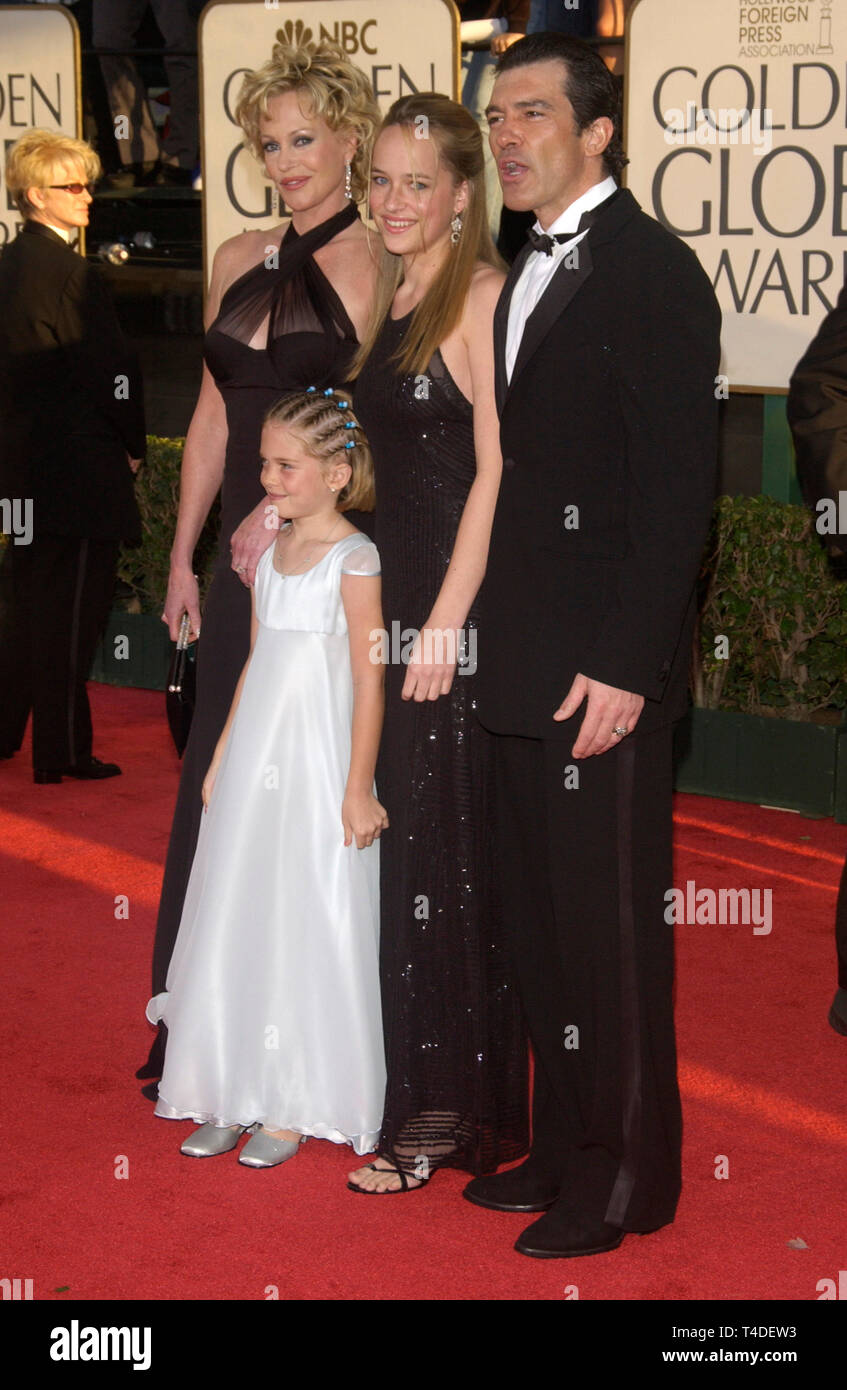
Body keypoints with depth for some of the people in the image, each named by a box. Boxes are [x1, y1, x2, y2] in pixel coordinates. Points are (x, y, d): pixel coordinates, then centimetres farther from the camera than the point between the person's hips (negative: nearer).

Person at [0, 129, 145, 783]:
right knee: (71, 613, 0)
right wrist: (134, 447, -1)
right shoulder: (73, 275, -18)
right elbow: (113, 371, -17)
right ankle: (63, 751, 7)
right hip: (79, 470, -9)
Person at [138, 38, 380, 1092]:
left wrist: (288, 507, -18)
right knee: (220, 774, 8)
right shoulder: (239, 262, 13)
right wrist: (182, 556, 16)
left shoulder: (379, 268, -6)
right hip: (245, 561, 6)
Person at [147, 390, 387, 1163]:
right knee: (238, 921, 9)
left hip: (320, 767, -7)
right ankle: (236, 1097, 18)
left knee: (309, 931, 0)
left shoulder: (353, 559, -11)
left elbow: (369, 680, -12)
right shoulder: (269, 554, 10)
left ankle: (296, 1106, 10)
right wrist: (222, 760, 17)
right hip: (256, 766, 7)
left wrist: (358, 788, -14)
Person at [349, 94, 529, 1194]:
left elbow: (496, 469, -15)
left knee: (442, 845, -3)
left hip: (461, 605, -8)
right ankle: (406, 1084, 23)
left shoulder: (484, 295, -11)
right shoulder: (395, 299, 15)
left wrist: (447, 619, -19)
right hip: (392, 597, 8)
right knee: (392, 839, 12)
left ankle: (449, 1113, 7)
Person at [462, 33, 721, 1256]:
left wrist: (624, 664, -19)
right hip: (523, 671, 9)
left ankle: (630, 1178, 11)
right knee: (544, 924, 14)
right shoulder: (527, 275, 17)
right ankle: (566, 1146, 26)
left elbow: (677, 488, -15)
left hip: (602, 671, -8)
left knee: (613, 926, -1)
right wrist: (488, 635, 10)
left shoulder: (652, 273, -10)